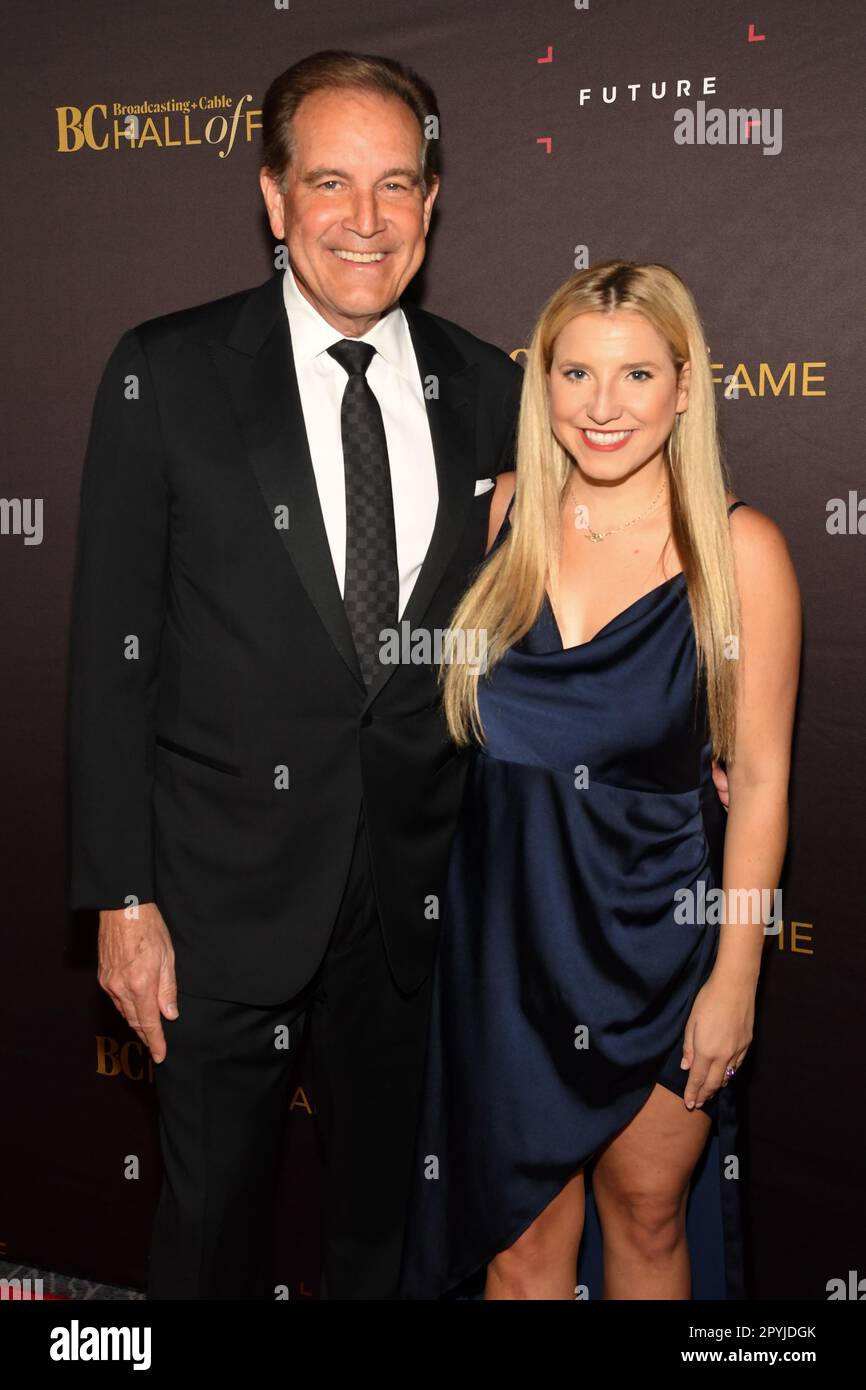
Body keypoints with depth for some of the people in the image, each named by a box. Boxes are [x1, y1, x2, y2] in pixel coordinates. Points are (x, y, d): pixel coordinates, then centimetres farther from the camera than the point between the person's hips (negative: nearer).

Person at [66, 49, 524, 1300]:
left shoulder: (489, 391, 1)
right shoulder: (167, 373, -8)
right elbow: (112, 650, -8)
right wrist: (122, 896, -9)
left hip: (421, 885, 3)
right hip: (228, 884, -2)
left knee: (386, 1200, 21)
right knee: (214, 1207, 14)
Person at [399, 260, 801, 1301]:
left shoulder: (740, 549, -10)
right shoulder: (505, 513, -1)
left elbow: (760, 777, -8)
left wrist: (734, 979, -7)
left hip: (657, 931, -2)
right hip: (505, 921, 2)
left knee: (645, 1211, 17)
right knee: (524, 1231, 12)